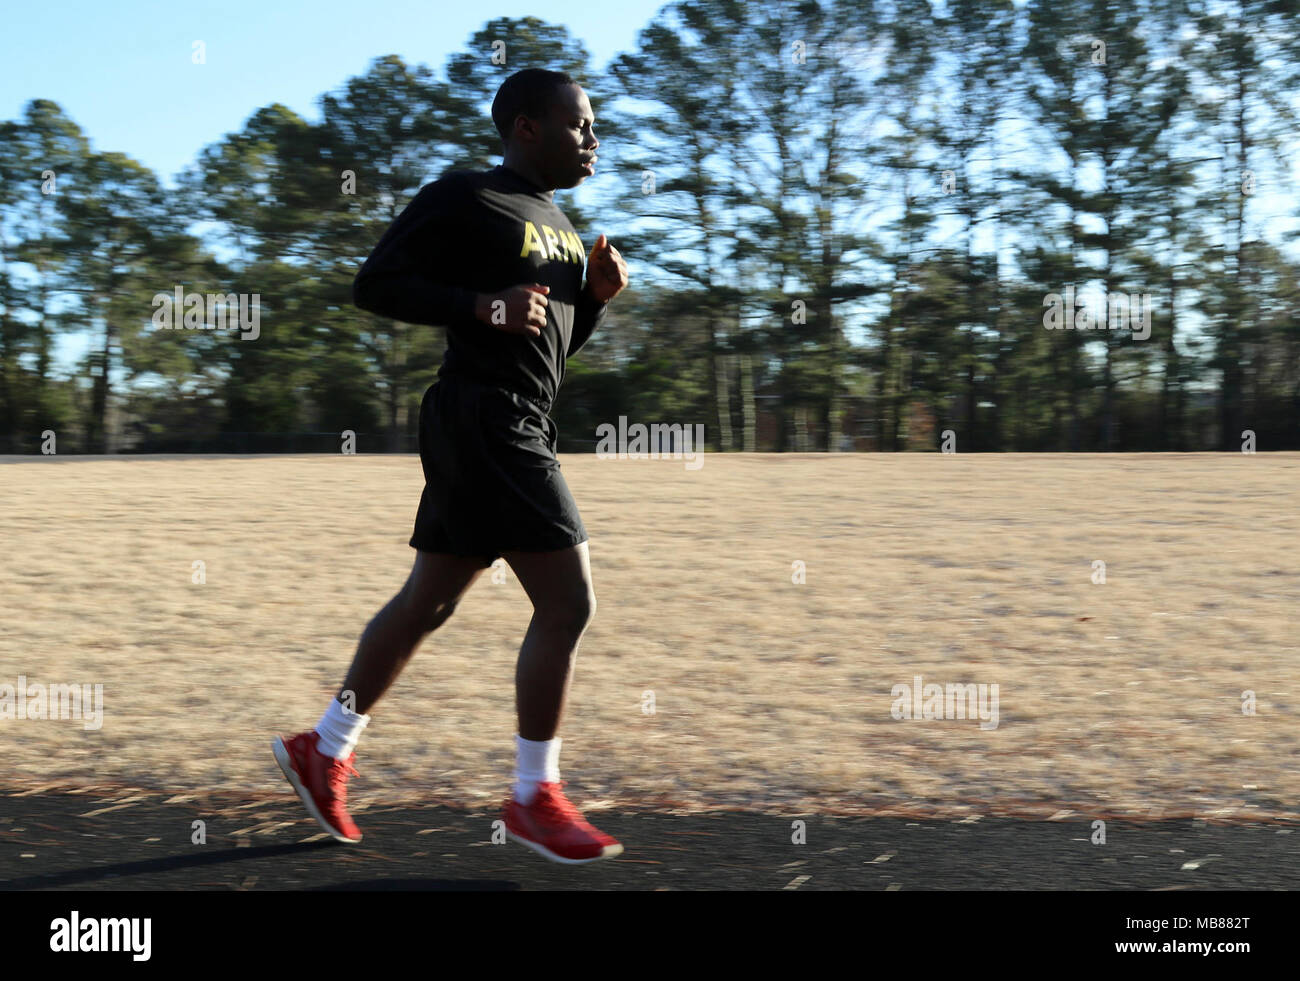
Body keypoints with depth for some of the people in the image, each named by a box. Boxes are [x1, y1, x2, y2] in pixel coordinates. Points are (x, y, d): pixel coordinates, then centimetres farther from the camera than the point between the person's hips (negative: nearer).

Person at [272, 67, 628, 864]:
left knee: (430, 602, 15)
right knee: (568, 602, -10)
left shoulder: (557, 222, 20)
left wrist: (598, 296, 7)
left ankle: (325, 750, 27)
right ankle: (535, 797, 1)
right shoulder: (463, 199, -7)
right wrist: (482, 305, -21)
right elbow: (375, 284, -11)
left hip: (520, 429, 10)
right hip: (483, 418, -10)